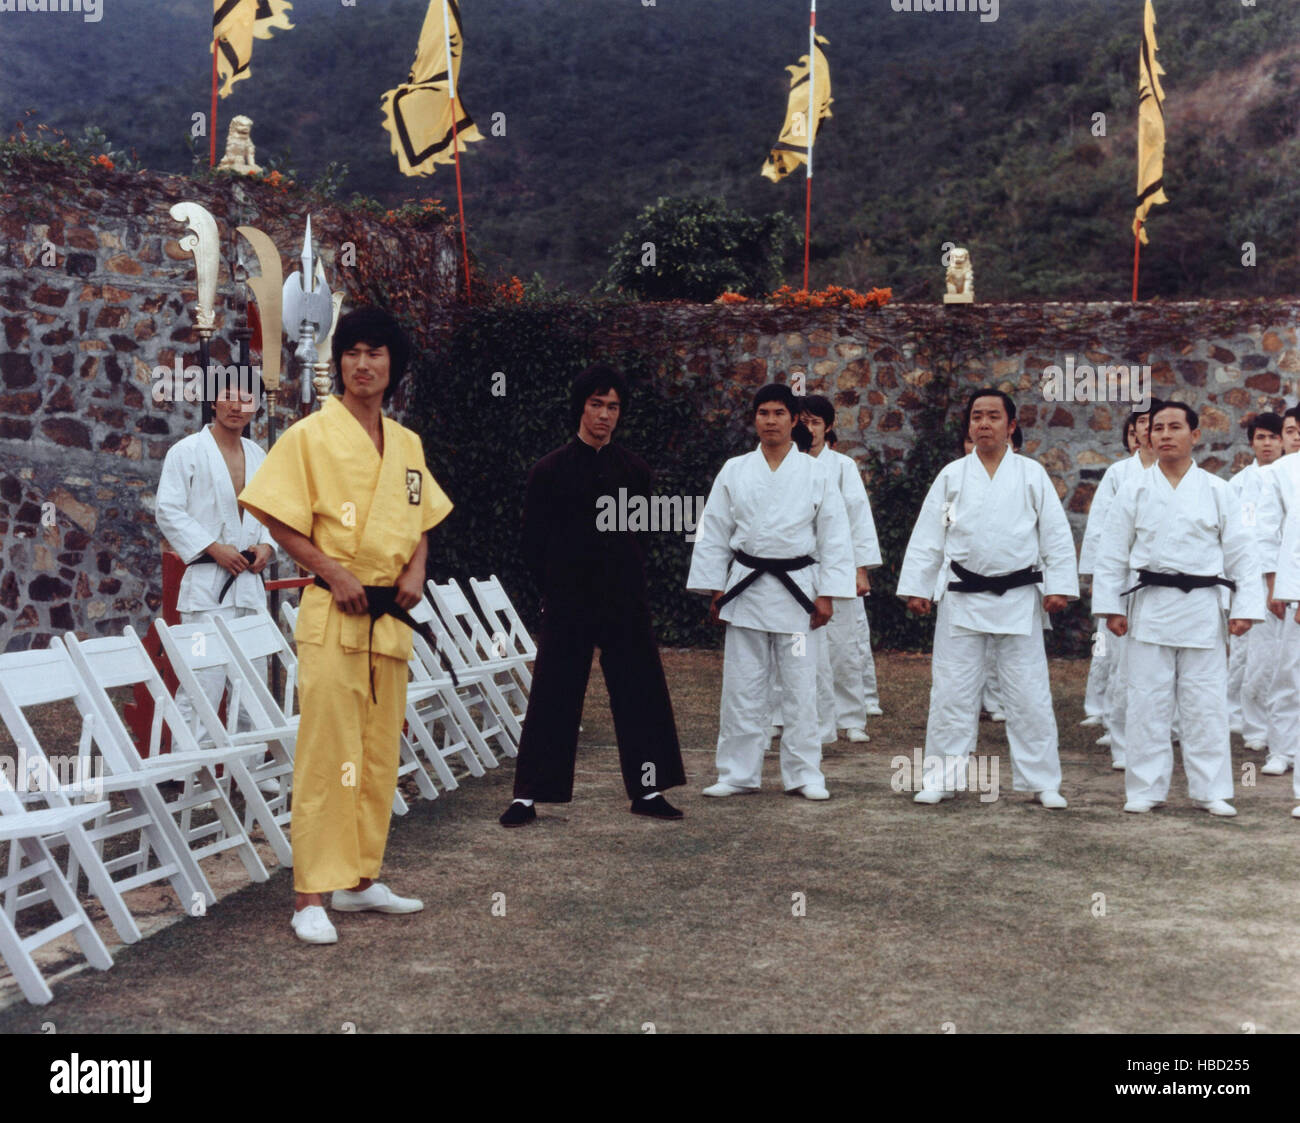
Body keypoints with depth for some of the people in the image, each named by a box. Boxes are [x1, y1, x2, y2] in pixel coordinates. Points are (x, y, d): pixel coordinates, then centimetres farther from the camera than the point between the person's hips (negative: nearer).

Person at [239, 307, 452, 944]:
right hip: (332, 614, -6)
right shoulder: (310, 436, -6)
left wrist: (416, 570, 3)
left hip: (390, 617, 6)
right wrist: (333, 573, -16)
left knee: (380, 754, 12)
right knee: (326, 754, -8)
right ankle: (310, 898, -3)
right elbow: (279, 521, -7)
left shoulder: (407, 444, 11)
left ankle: (361, 881, 24)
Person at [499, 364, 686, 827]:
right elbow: (534, 544, 3)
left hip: (625, 603, 3)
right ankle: (527, 796, 8)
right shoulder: (550, 470, -2)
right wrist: (557, 590, 3)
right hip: (568, 602, -3)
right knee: (552, 698, 0)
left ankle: (646, 790, 18)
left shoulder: (634, 471, 6)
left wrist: (628, 585, 10)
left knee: (640, 693, 6)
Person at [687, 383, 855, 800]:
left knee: (800, 686, 2)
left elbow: (835, 536, 1)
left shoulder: (815, 474, 1)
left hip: (796, 589, -1)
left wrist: (827, 593, -4)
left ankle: (804, 773, 14)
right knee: (741, 685, 4)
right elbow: (714, 532, 7)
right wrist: (714, 589, 4)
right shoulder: (734, 471, 4)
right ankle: (738, 773, 14)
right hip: (746, 589, 1)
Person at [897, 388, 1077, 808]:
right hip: (962, 599, 1)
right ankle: (941, 777, 14)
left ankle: (1041, 781, 12)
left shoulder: (1032, 474, 4)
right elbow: (927, 536, 5)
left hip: (1018, 599, -1)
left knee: (1029, 693, 2)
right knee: (951, 691, 4)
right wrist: (917, 587, 0)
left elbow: (1056, 534, 2)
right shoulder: (952, 476, 5)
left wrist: (1058, 585, -5)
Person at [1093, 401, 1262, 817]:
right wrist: (1111, 605, -2)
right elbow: (1112, 552, 3)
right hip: (1151, 606, 0)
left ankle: (1210, 790, 14)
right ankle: (1145, 788, 13)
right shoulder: (1134, 490, 3)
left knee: (1206, 703, 3)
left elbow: (1241, 552, 4)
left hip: (1201, 607, 0)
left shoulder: (1215, 490, 3)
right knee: (1148, 702, 3)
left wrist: (1245, 606, -2)